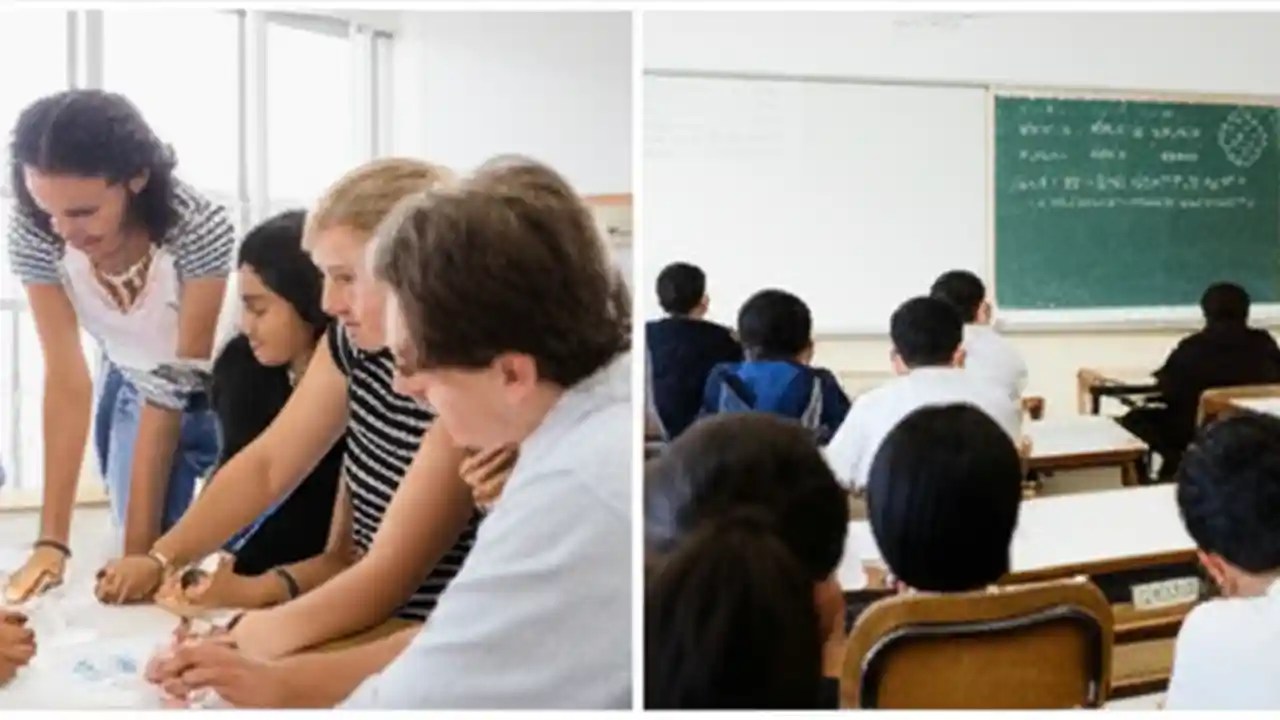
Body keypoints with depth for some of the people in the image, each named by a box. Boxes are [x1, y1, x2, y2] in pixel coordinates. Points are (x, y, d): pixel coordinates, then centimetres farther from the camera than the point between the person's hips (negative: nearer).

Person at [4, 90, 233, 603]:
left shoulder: (199, 229, -35)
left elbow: (175, 387, -30)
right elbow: (67, 380, -24)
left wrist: (139, 545, -29)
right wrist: (52, 540, -28)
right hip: (133, 390, 3)